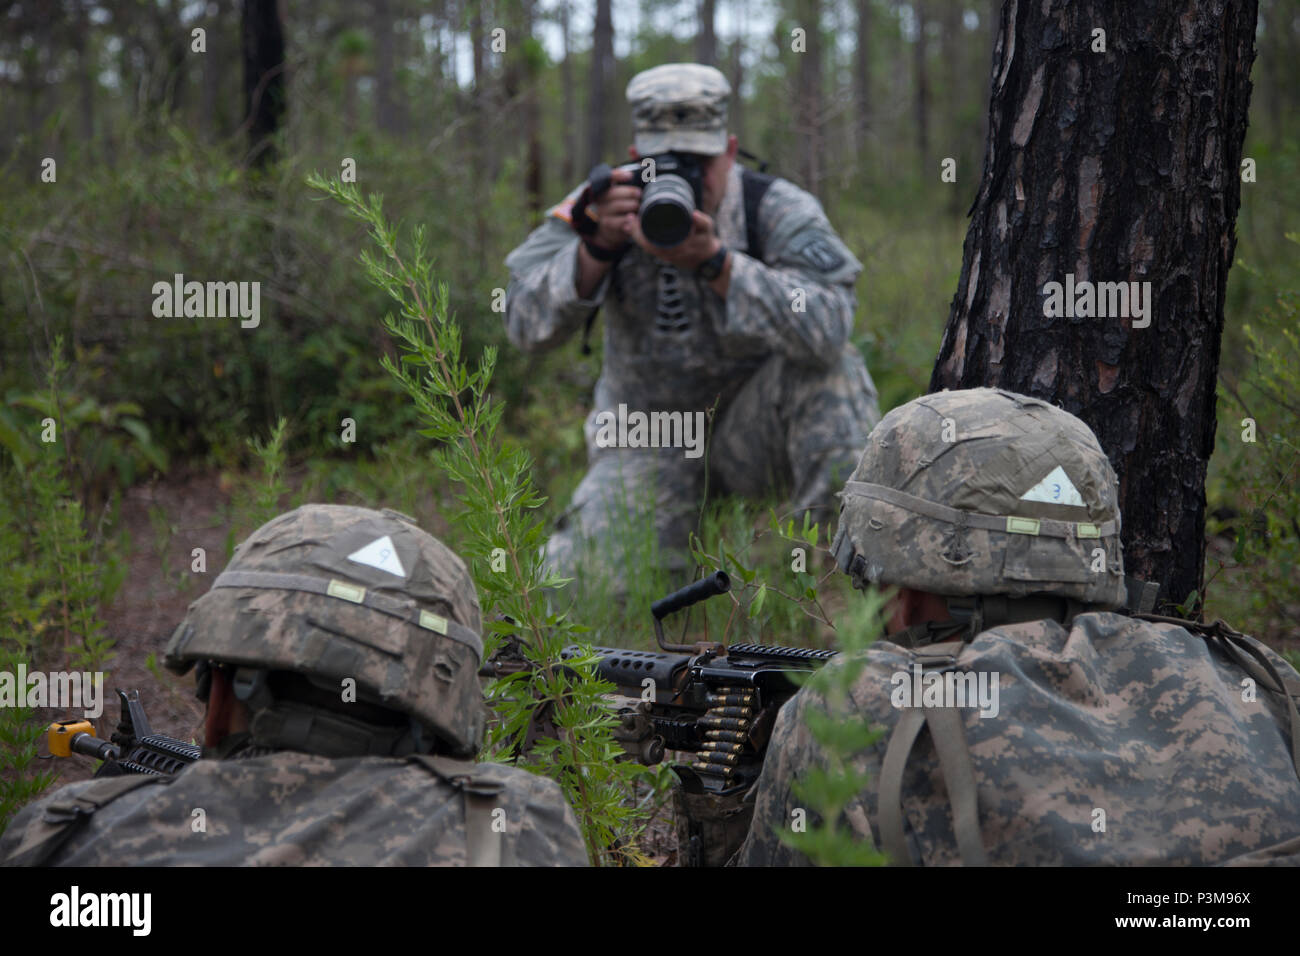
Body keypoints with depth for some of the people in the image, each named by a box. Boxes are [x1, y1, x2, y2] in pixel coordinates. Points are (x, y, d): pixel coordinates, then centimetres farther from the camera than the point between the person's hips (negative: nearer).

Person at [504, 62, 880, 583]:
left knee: (832, 364, -31)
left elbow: (827, 322, -32)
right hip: (646, 442, 1)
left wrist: (715, 261, -42)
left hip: (752, 424, -1)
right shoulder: (598, 207, -10)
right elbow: (525, 325, -18)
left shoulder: (777, 210, -15)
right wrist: (597, 247, -34)